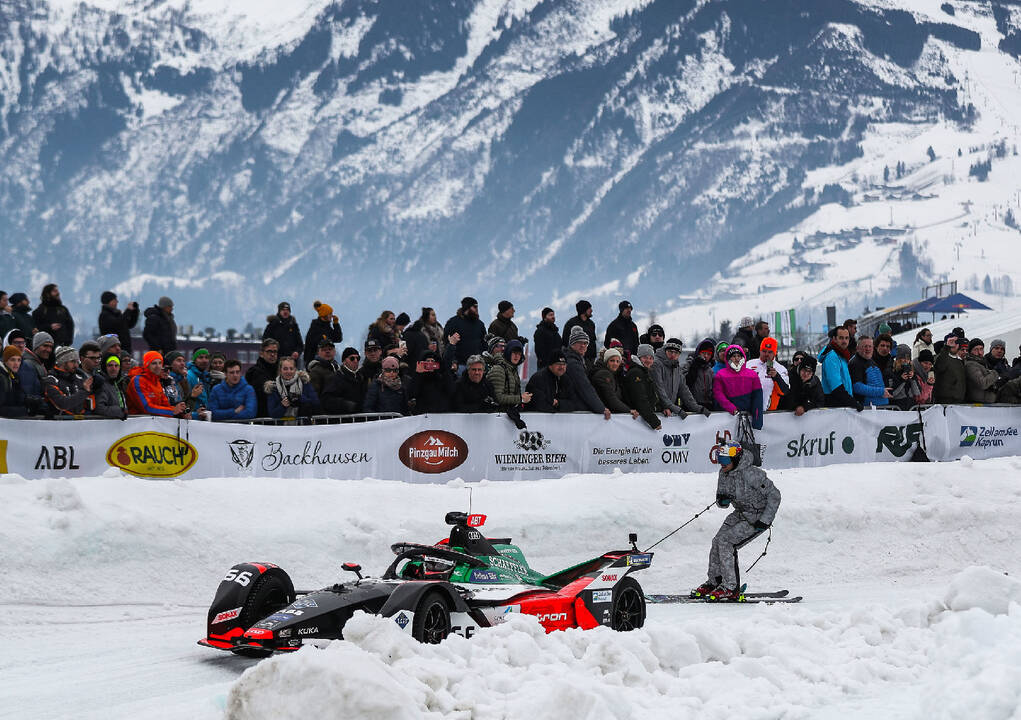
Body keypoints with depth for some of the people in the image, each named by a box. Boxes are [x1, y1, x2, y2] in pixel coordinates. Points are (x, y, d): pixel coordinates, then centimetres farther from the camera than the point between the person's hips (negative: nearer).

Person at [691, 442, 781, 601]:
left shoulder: (750, 474, -28)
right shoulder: (724, 474, -4)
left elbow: (774, 495, -21)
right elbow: (722, 503, 6)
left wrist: (765, 521, -22)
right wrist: (722, 500, -19)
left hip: (757, 518, -8)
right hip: (740, 513, 8)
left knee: (726, 542, -18)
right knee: (717, 542, -2)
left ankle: (731, 589, -12)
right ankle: (714, 581, 15)